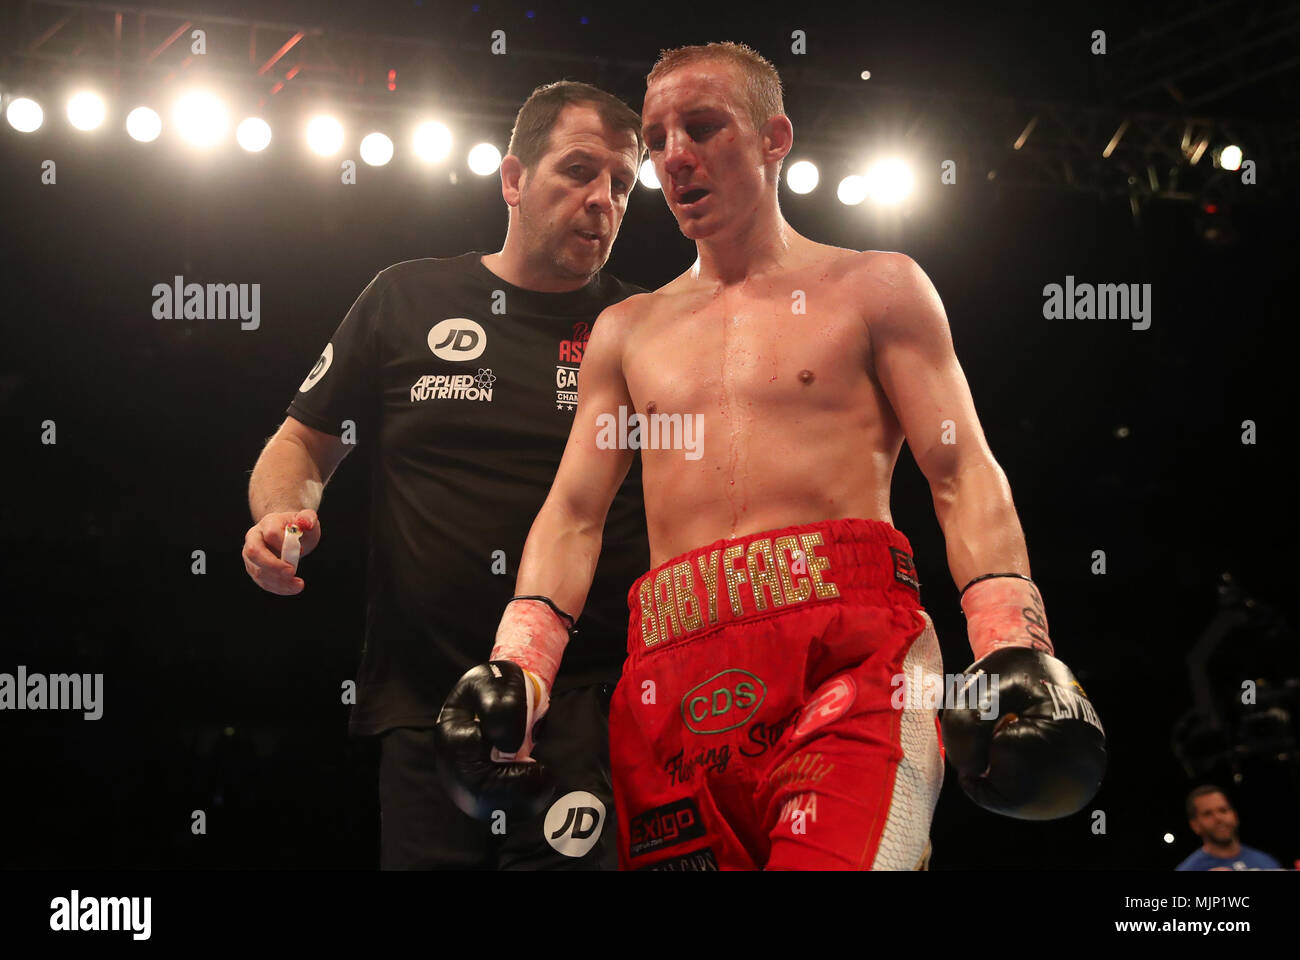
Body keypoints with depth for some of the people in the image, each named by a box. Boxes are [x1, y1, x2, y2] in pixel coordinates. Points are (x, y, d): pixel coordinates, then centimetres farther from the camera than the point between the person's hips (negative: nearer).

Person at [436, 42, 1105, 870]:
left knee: (836, 857, -28)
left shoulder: (873, 288, 14)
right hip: (676, 671, 4)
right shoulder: (627, 330, 24)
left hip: (850, 651, -4)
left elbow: (965, 476, 4)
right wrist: (515, 668, 1)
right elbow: (574, 515, 18)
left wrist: (1014, 649, -12)